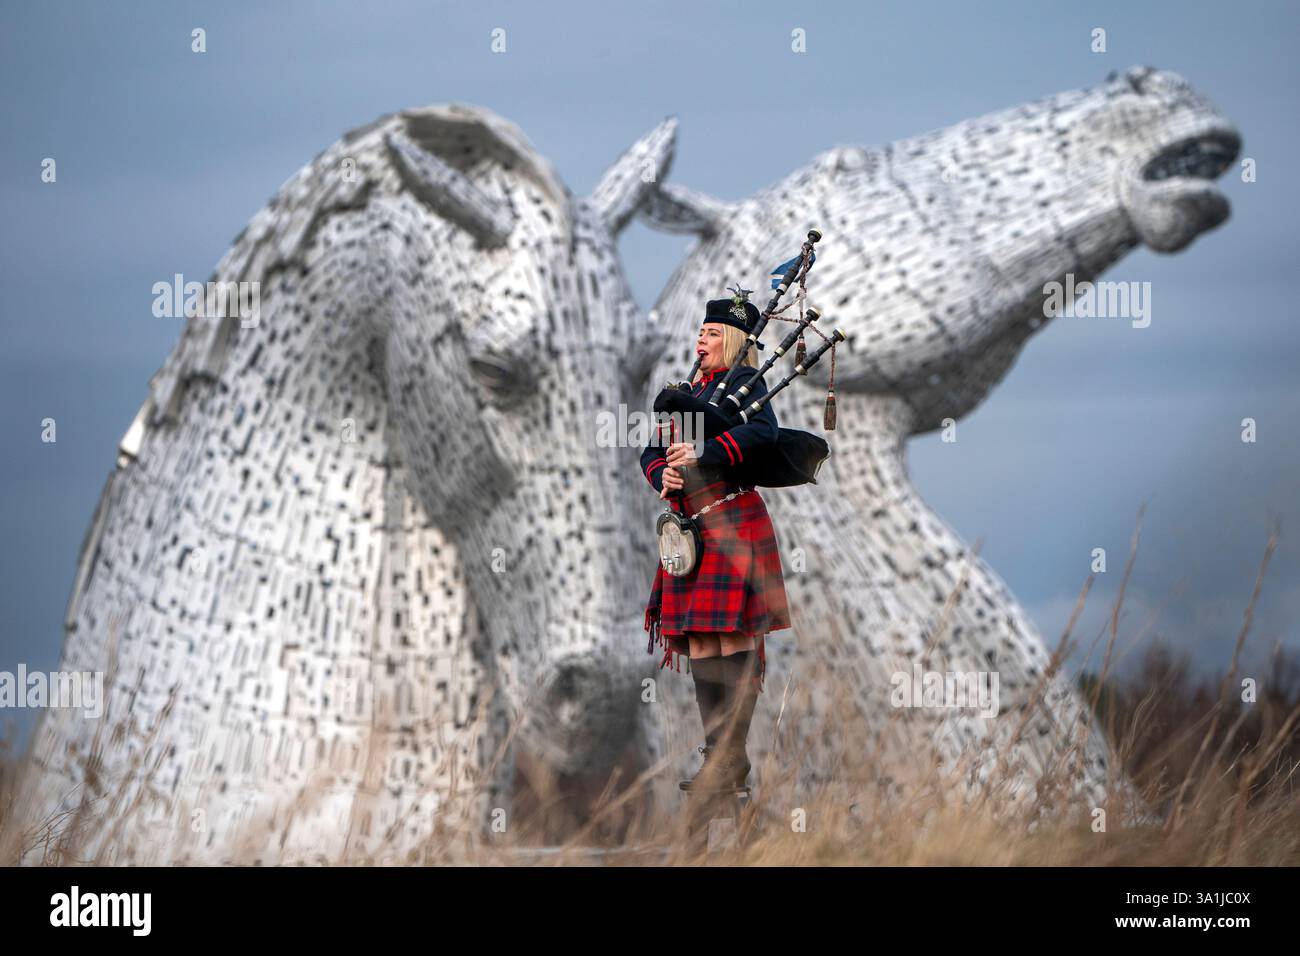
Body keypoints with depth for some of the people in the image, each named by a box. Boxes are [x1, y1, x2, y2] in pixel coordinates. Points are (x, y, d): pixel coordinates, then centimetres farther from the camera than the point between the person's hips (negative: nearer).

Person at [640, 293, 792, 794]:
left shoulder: (746, 383, -1)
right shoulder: (691, 390, 22)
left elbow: (763, 430, -20)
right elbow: (652, 450, 17)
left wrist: (704, 455, -25)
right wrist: (663, 474, -5)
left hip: (732, 523, -8)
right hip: (693, 530, 8)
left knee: (731, 645, -9)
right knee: (700, 648, 6)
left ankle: (730, 763, -9)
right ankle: (719, 757, 12)